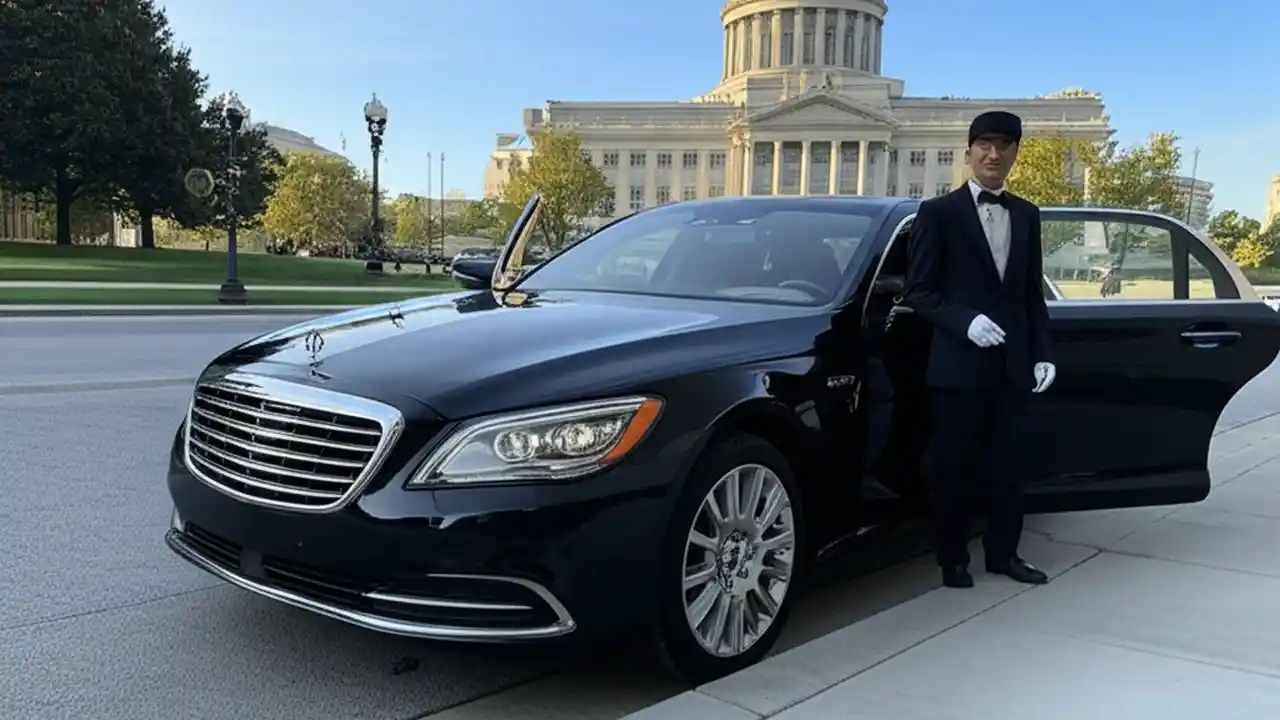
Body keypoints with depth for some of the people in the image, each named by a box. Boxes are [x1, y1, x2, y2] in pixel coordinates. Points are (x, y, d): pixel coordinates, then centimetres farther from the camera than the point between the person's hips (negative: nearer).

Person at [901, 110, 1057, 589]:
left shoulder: (1026, 215, 14)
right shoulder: (939, 212, -1)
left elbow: (1032, 293, 16)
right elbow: (917, 291, -5)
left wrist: (1043, 352, 7)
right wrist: (965, 321, -18)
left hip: (1012, 362, 5)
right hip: (958, 362, -4)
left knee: (1007, 464, 11)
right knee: (952, 466, 4)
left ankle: (1003, 552, 25)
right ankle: (953, 558, 17)